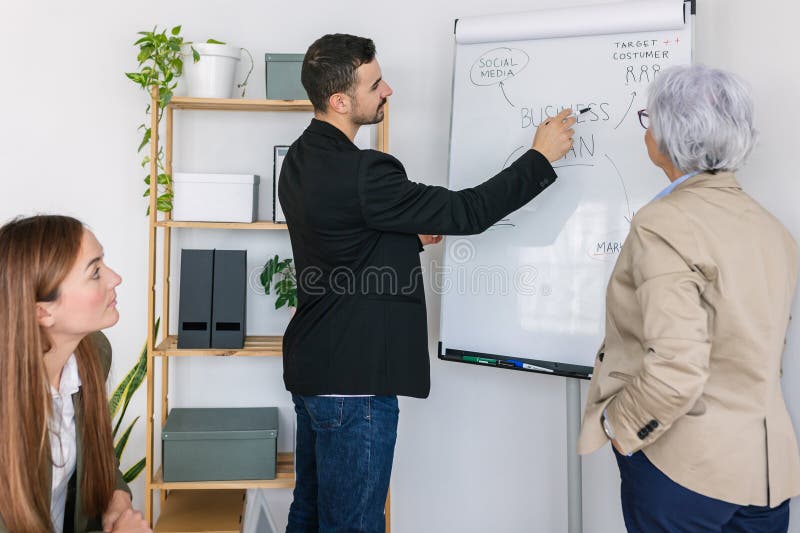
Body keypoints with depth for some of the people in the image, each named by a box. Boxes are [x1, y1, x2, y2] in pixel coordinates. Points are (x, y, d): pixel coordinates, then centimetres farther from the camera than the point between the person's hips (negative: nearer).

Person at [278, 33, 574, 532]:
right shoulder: (361, 173, -24)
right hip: (353, 379, -10)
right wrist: (540, 158, -8)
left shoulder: (301, 159, 6)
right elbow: (467, 212, -18)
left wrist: (409, 235, 7)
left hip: (312, 367, 10)